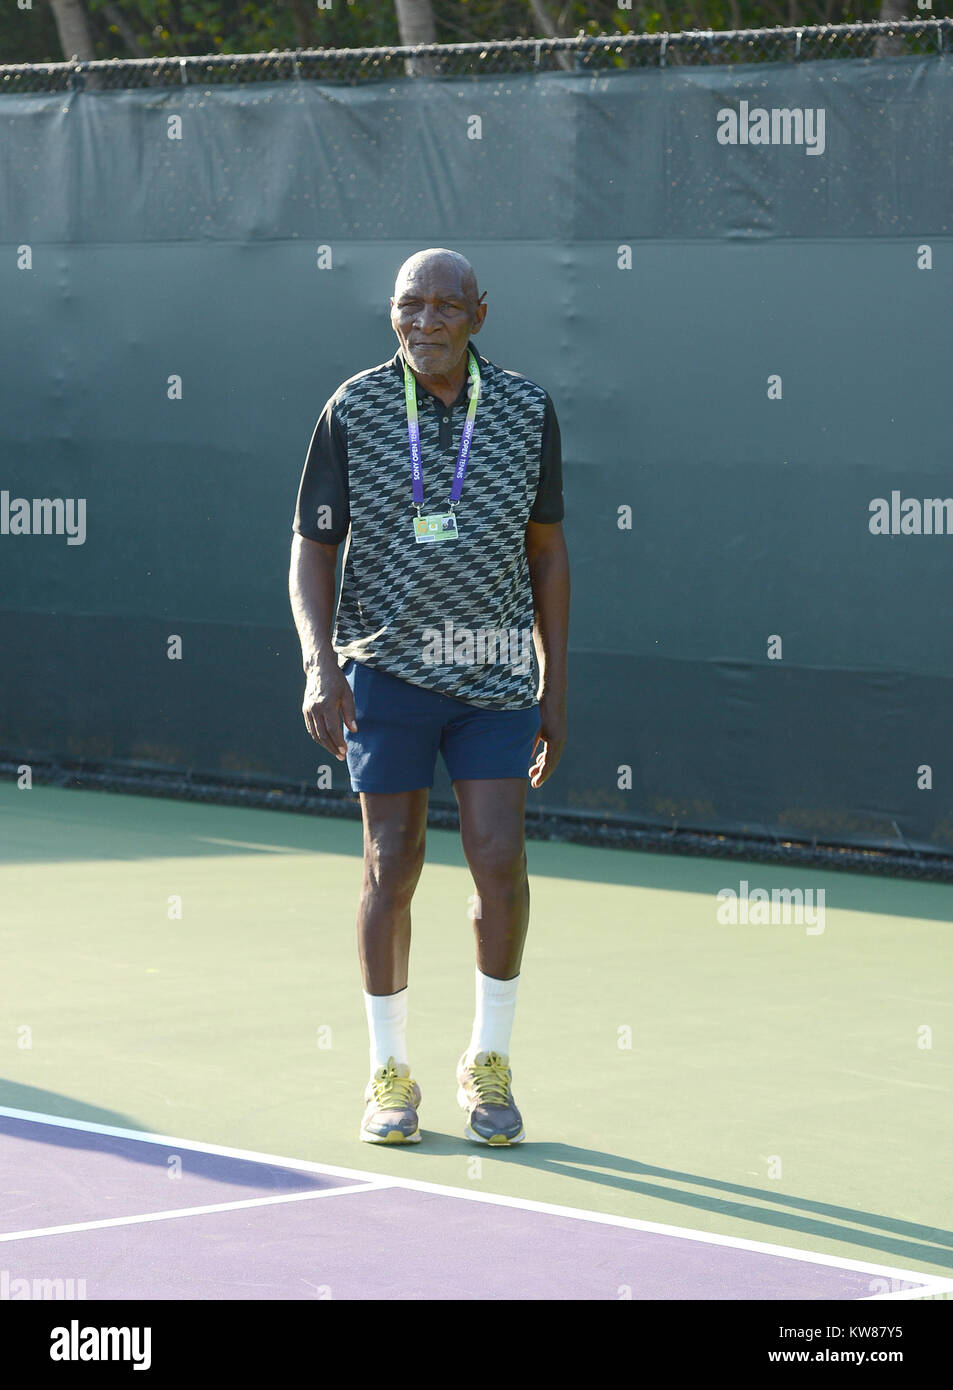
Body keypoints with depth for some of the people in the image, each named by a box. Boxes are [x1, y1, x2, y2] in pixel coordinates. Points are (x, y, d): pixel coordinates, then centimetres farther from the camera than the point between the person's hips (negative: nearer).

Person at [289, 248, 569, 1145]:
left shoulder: (527, 412, 1)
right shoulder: (353, 410, -4)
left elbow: (546, 550, 10)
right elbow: (311, 547, -2)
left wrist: (555, 690, 9)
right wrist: (319, 665, -17)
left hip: (494, 670, 1)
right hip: (386, 667, -1)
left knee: (500, 861, -7)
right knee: (391, 866, 1)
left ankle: (488, 1063, 12)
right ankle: (390, 1073, 15)